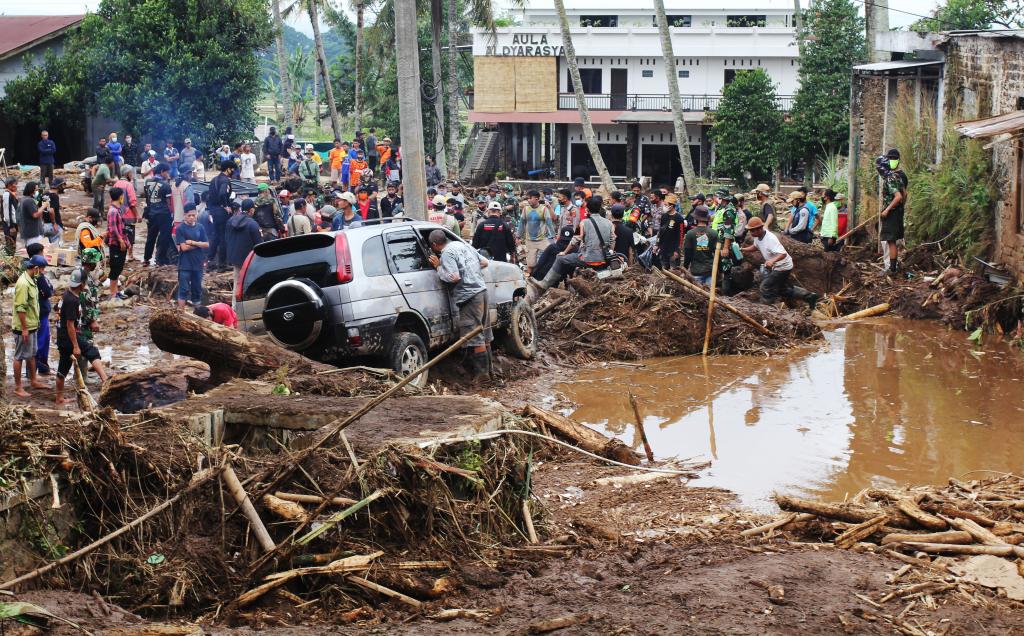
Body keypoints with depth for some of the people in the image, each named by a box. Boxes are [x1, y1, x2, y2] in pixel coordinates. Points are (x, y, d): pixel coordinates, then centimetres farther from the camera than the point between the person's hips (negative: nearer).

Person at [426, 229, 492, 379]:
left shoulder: (447, 253, -12)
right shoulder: (462, 245, 14)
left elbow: (454, 277, -20)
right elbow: (484, 262, 19)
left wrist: (438, 267, -9)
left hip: (470, 296, -9)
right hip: (481, 290, 9)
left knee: (475, 338, -5)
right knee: (484, 335, 15)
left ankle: (482, 373, -3)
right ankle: (487, 369, 23)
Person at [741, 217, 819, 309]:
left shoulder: (770, 238, -33)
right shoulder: (758, 237, -5)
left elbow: (783, 254, -42)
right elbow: (755, 247, 18)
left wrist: (772, 261, -60)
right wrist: (742, 249, 4)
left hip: (782, 266, -10)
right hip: (775, 267, 10)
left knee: (766, 287, -9)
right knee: (784, 288, 21)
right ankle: (809, 297, 28)